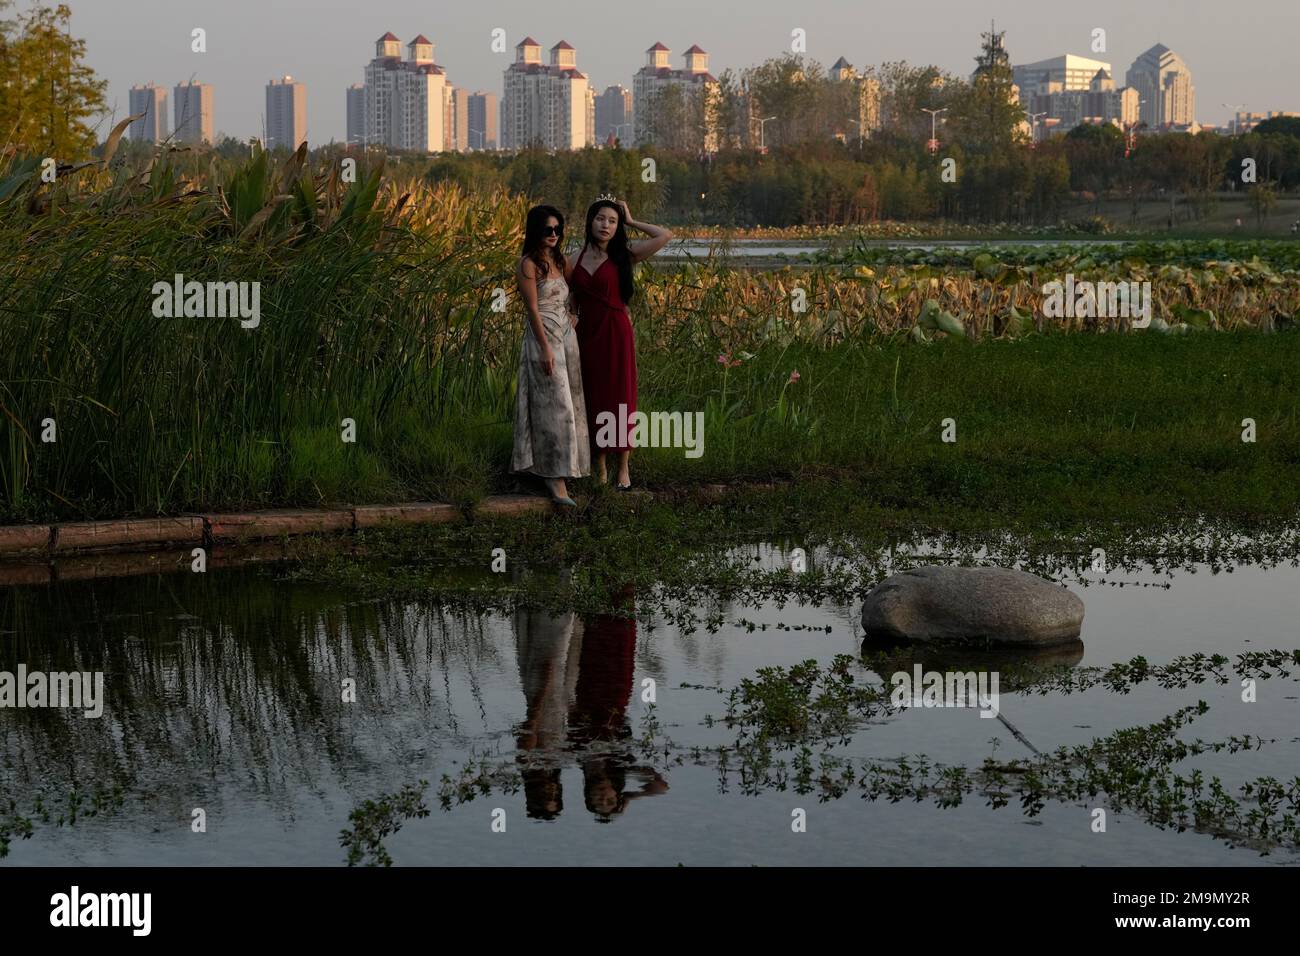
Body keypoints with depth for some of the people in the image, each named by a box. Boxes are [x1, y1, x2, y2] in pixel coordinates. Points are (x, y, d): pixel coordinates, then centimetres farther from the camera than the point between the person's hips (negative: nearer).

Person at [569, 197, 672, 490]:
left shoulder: (624, 254, -5)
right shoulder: (578, 256, 3)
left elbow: (665, 236, -12)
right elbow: (572, 297, 7)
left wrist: (631, 222, -4)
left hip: (615, 333, -3)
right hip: (586, 333, 3)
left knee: (619, 398, 1)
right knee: (592, 398, 8)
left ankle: (623, 469, 9)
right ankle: (599, 464, 18)